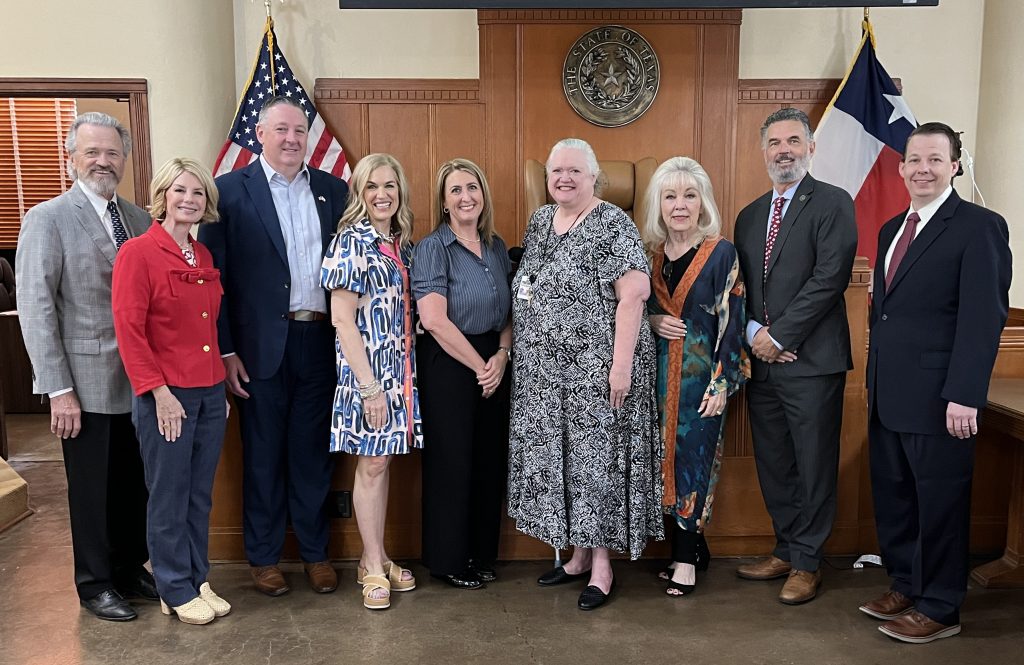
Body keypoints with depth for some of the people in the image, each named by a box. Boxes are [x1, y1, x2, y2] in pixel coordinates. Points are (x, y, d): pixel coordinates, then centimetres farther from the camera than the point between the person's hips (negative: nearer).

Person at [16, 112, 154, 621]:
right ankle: (96, 584, 27)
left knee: (135, 483, 14)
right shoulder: (48, 218, -6)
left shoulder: (138, 218, 9)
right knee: (92, 488, 9)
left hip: (141, 380, 4)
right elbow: (35, 308, -10)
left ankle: (131, 570, 32)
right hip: (87, 382, -4)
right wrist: (59, 389, -14)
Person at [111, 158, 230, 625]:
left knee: (200, 495, 15)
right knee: (169, 498, 7)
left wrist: (221, 386, 13)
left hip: (210, 392, 6)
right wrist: (159, 391, -16)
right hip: (167, 394, -6)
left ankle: (197, 579, 29)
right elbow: (129, 330, -13)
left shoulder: (204, 257, 10)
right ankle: (176, 591, 22)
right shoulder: (137, 253, -10)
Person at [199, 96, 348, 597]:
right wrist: (225, 351, -8)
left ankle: (315, 551, 28)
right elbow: (214, 276, -5)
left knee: (314, 452, 13)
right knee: (263, 455, 10)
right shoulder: (230, 191, -2)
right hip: (262, 345, -2)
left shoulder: (333, 190, 8)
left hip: (321, 342, 3)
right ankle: (263, 556, 26)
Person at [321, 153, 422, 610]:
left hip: (399, 367, 6)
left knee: (380, 461, 13)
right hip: (366, 368, -6)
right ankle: (373, 567, 17)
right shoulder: (351, 241, -10)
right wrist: (369, 385, -17)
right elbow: (343, 319, -15)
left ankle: (377, 560, 25)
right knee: (371, 464, 3)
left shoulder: (403, 243, 10)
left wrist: (403, 376, 7)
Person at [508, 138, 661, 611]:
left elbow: (634, 293, -17)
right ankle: (579, 554, 28)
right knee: (557, 459, 12)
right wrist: (519, 351, 16)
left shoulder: (613, 225, -10)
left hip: (594, 371, -7)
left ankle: (602, 566, 15)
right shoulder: (539, 221, 12)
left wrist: (622, 363, -22)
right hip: (545, 375, 7)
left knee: (595, 458, 1)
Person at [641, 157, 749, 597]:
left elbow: (731, 321, -7)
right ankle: (692, 546, 23)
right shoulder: (648, 252, 6)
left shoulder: (722, 253, -5)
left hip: (701, 374, -4)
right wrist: (651, 320, -8)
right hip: (658, 372, 4)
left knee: (693, 458, -1)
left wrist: (722, 382, -12)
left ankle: (685, 557, 12)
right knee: (667, 458, 8)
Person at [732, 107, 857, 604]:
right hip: (760, 358, 6)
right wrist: (753, 332, -4)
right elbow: (740, 286, 13)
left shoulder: (833, 203, -4)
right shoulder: (749, 216, 16)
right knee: (773, 464, 13)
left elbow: (830, 277, -14)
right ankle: (786, 550, 29)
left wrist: (779, 335, -14)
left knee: (814, 466, 4)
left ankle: (807, 563, 17)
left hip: (811, 359, -6)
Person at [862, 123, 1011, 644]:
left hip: (937, 399, -7)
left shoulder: (979, 227, -8)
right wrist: (874, 380, 15)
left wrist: (965, 396, -21)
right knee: (891, 497, 15)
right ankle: (904, 585, 32)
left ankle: (939, 609, 20)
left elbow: (985, 317, -15)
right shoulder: (892, 229, 15)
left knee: (940, 502, 5)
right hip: (888, 395, 7)